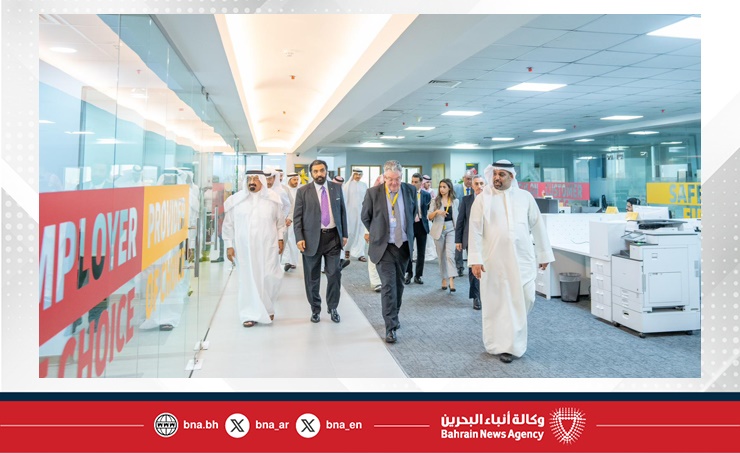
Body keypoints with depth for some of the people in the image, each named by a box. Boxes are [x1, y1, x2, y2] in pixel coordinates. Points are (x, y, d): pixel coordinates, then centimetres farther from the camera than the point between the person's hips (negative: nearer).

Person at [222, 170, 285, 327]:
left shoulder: (273, 198, 2)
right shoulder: (235, 200, 0)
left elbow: (280, 220, 12)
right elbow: (228, 224, 5)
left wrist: (280, 239, 9)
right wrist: (229, 245, 3)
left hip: (267, 247, 0)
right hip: (244, 248, 0)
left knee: (269, 278, 0)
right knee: (248, 280, 2)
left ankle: (267, 308, 24)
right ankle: (250, 314, 11)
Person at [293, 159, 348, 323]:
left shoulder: (337, 188, 5)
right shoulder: (303, 191, -1)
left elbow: (342, 212, 9)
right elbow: (297, 217, -2)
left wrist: (344, 234, 6)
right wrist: (299, 238, -10)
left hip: (333, 237, 1)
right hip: (312, 238, -1)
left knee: (335, 274, 4)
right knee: (312, 277, 8)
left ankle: (333, 308, 22)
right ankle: (315, 309, 24)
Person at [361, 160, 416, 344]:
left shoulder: (410, 190, -1)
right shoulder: (373, 193, -10)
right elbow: (365, 217, 4)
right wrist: (376, 233, 8)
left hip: (404, 245, 4)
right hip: (384, 246, -3)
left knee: (398, 284, 15)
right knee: (388, 285, -8)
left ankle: (394, 317, 34)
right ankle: (390, 327, -4)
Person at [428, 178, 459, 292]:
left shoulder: (456, 201, 6)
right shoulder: (435, 201, 4)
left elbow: (458, 217, 14)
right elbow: (429, 217, -5)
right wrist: (436, 211, -24)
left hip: (451, 229, -1)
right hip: (439, 230, 1)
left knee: (450, 254, -16)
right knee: (442, 256, 9)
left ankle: (451, 281, -20)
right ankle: (444, 279, 20)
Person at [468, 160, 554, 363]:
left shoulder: (525, 197, 6)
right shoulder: (482, 199, 0)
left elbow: (537, 226, 10)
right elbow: (475, 230, -3)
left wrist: (544, 254, 10)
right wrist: (475, 259, -9)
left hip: (522, 259, 2)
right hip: (494, 260, -2)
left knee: (525, 299, 4)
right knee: (498, 302, 3)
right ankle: (504, 345, 15)